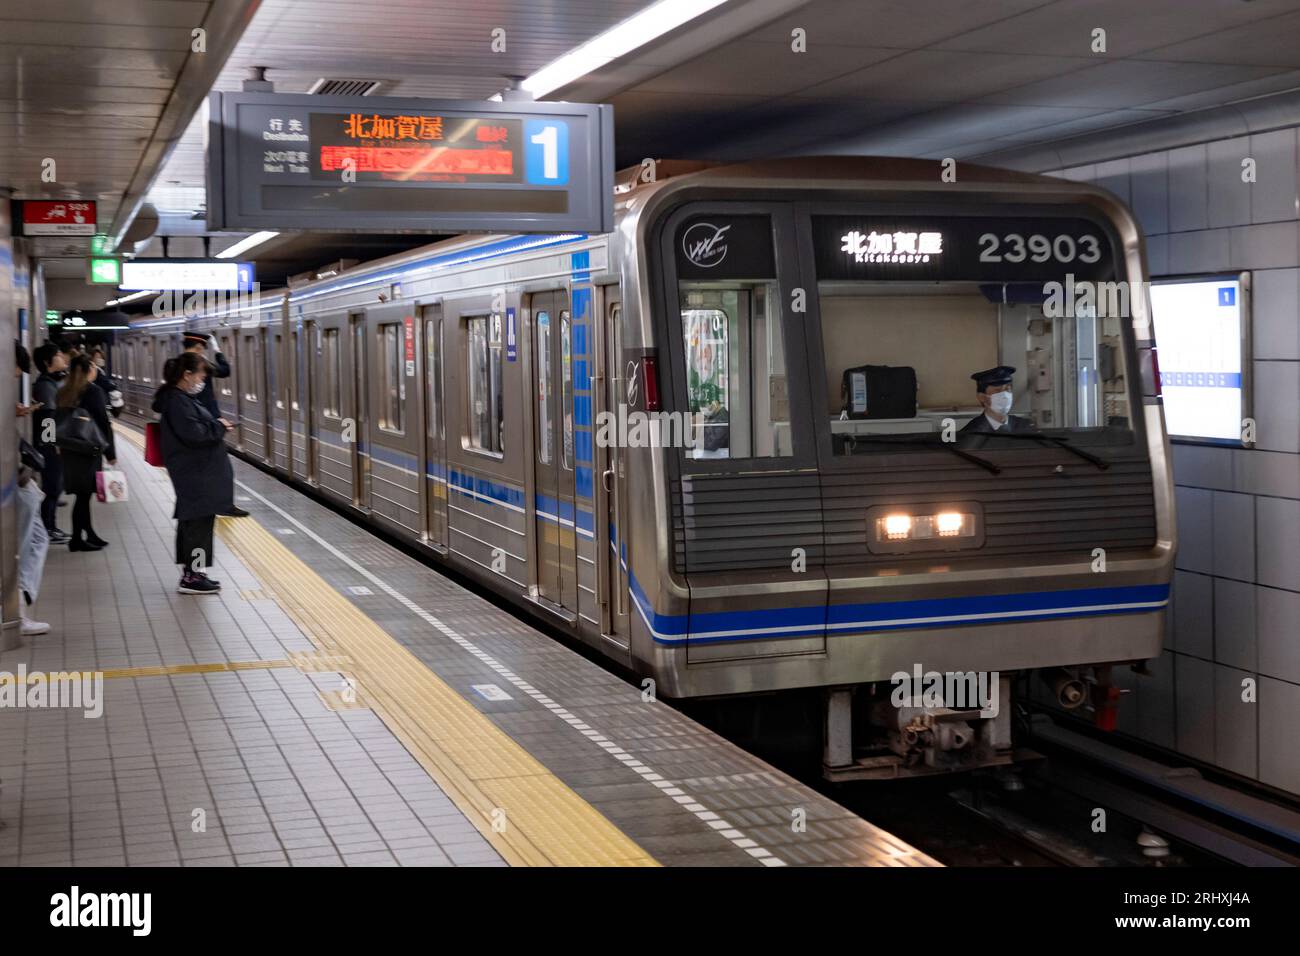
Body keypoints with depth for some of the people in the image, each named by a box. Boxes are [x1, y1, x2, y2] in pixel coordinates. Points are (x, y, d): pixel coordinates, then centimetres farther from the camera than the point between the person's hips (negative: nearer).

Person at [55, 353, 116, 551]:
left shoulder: (62, 394, 8)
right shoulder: (94, 392, -12)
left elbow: (61, 422, 11)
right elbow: (103, 423, -11)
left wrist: (62, 446, 17)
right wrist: (111, 453, -7)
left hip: (69, 451, 7)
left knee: (83, 494, 14)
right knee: (84, 493, -2)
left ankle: (89, 535, 23)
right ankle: (77, 539, 0)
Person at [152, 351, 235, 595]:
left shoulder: (181, 397, 14)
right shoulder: (177, 401, -18)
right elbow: (193, 433, -25)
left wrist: (217, 427, 6)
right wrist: (219, 427, -13)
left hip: (195, 472, 11)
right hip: (195, 474, -11)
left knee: (191, 521, 15)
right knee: (199, 521, -5)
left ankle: (190, 572, 23)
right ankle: (192, 576, 0)